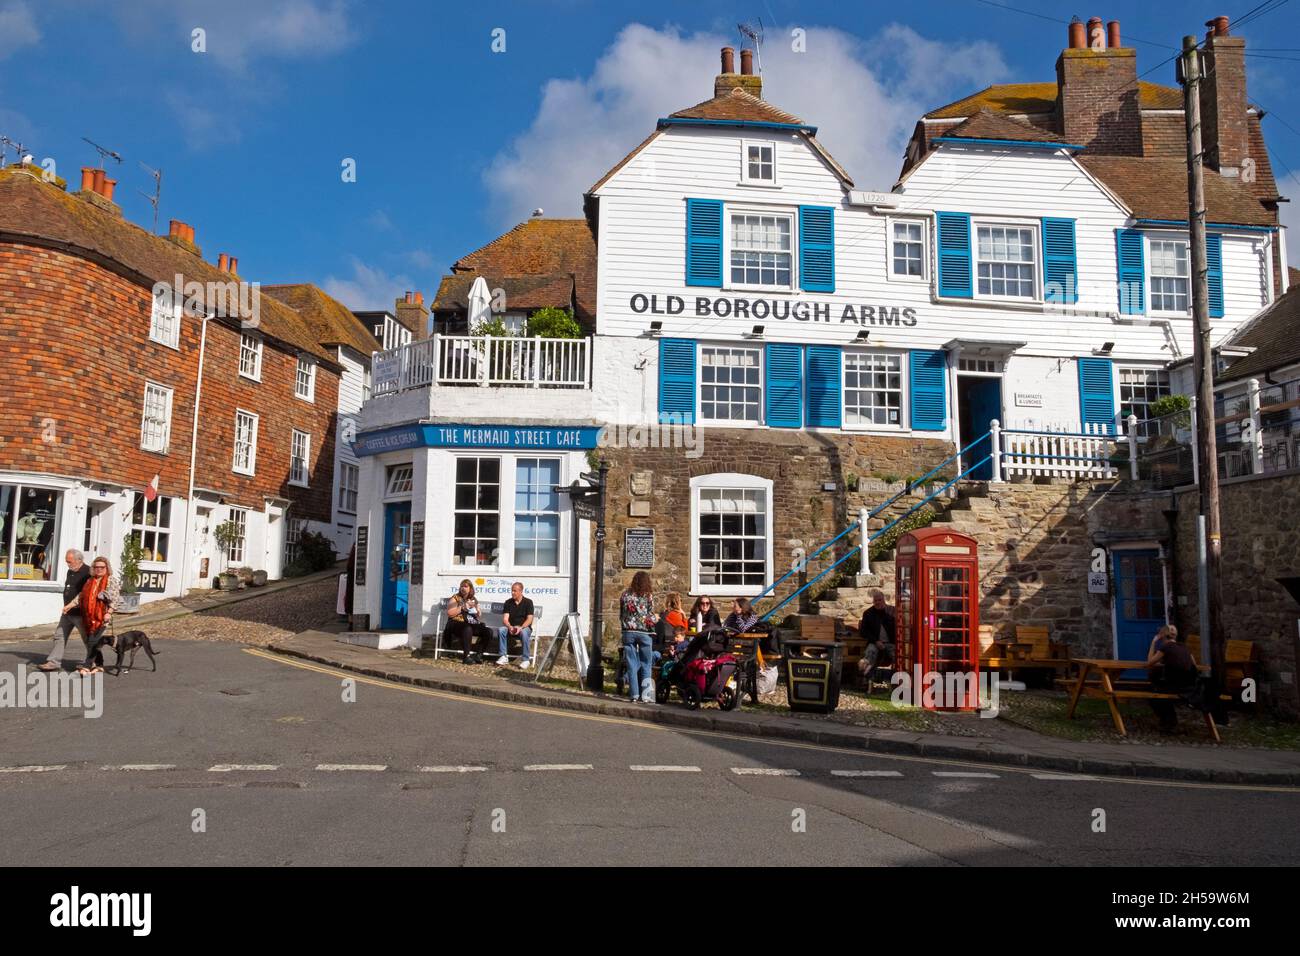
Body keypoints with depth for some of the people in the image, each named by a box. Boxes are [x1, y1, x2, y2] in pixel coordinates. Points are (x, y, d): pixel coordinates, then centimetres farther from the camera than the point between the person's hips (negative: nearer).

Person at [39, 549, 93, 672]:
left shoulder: (87, 572, -15)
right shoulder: (70, 572, 12)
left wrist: (71, 605, -26)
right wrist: (66, 607, 18)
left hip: (80, 612, -9)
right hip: (67, 612, 9)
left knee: (88, 639, 2)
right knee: (59, 635, 6)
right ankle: (54, 662, 10)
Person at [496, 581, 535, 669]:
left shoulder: (528, 602, -1)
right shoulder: (508, 603, 7)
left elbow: (529, 619, -10)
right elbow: (505, 619, -2)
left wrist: (521, 627, -27)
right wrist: (510, 627, -24)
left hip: (524, 627, -3)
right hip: (511, 628, 3)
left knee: (524, 632, -38)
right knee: (500, 630, -28)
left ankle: (526, 660, -29)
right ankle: (503, 657, -24)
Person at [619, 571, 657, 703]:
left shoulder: (626, 595, 3)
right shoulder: (648, 596, -6)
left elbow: (621, 615, 7)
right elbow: (651, 617, -6)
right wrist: (655, 619, 14)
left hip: (628, 632, 2)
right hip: (644, 632, -2)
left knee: (632, 665, 6)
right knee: (646, 665, 5)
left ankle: (634, 694, 5)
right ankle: (645, 695, 2)